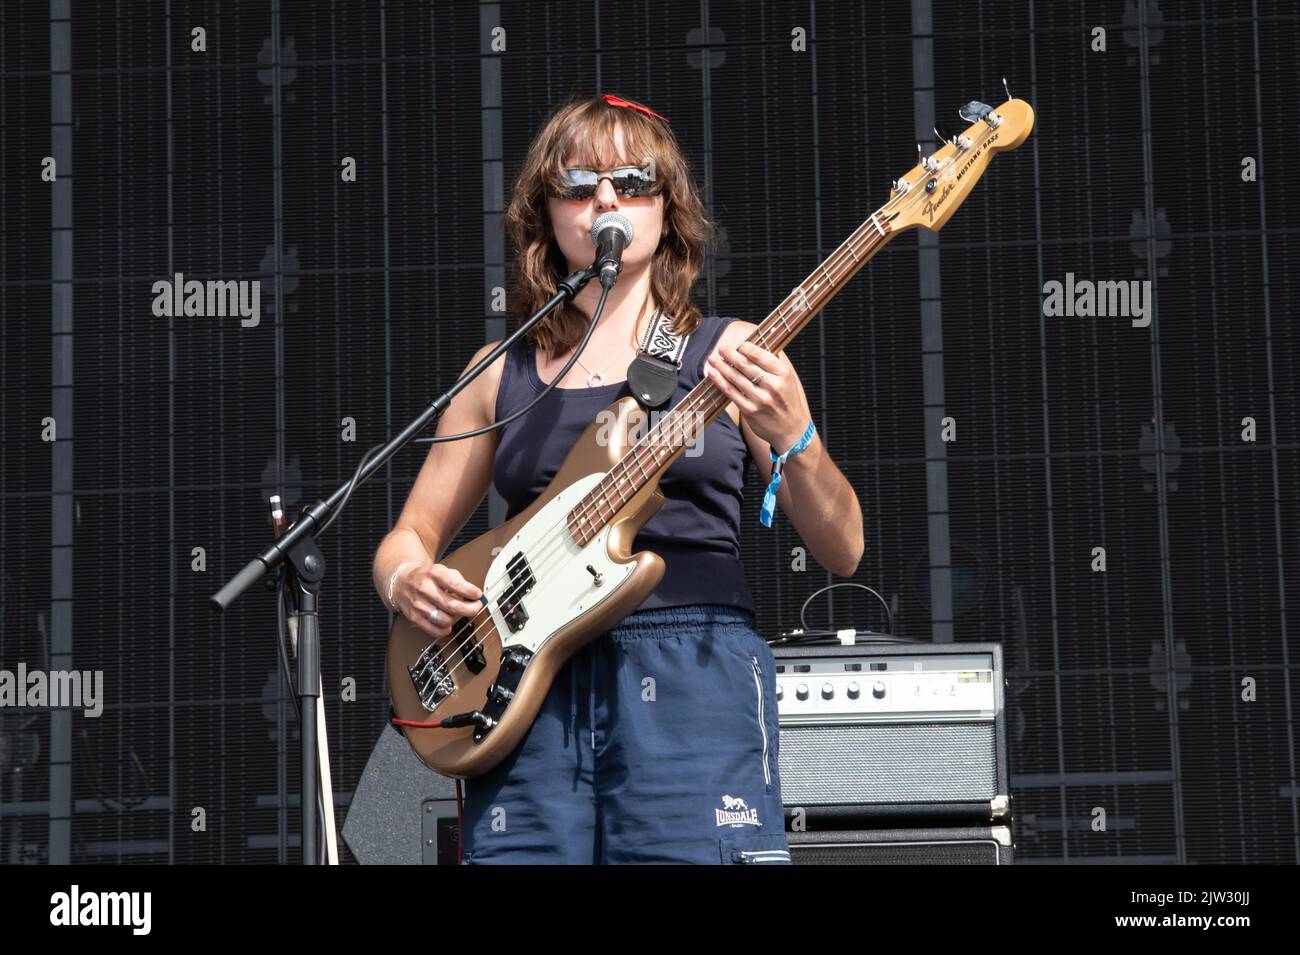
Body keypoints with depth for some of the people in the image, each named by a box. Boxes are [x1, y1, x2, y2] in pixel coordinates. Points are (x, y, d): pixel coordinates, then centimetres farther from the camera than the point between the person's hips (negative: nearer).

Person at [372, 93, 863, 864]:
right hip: (529, 687, 2)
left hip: (693, 676, -2)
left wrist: (788, 436, -16)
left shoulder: (729, 355, 7)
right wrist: (408, 581, -3)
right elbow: (410, 538, 20)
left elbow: (843, 552, 2)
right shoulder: (501, 375, 15)